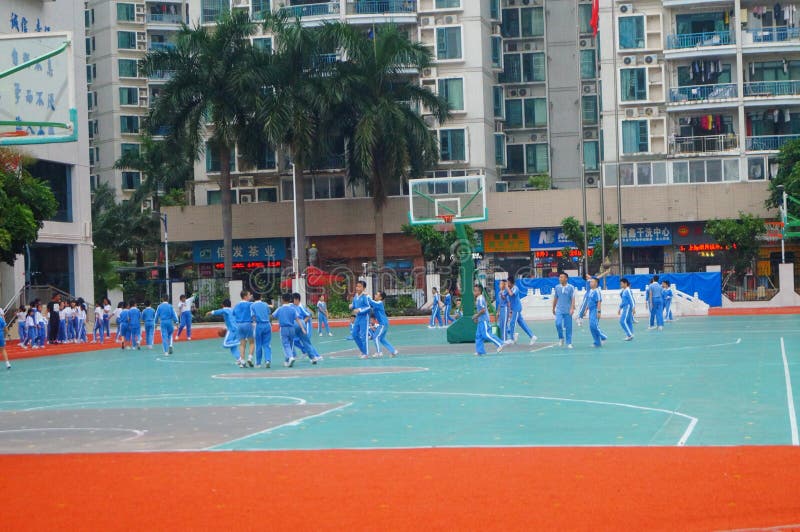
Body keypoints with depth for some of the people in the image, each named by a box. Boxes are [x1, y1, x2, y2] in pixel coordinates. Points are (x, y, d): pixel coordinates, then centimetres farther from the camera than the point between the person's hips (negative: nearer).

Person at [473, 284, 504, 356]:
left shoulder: (480, 299, -16)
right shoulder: (478, 299, 15)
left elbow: (483, 310, -22)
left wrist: (476, 315, -15)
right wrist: (476, 316, 17)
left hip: (484, 320, -10)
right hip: (481, 320, 10)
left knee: (486, 334, -11)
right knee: (478, 335, 8)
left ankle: (500, 344, -6)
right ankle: (480, 351, 9)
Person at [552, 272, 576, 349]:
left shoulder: (571, 287, -4)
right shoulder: (557, 287, 5)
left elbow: (573, 299, -6)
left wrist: (572, 308, -17)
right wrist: (553, 308, 18)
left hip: (567, 311, -2)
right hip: (559, 310, 2)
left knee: (568, 327, 0)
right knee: (558, 324, -16)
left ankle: (569, 343, 10)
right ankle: (561, 338, 8)